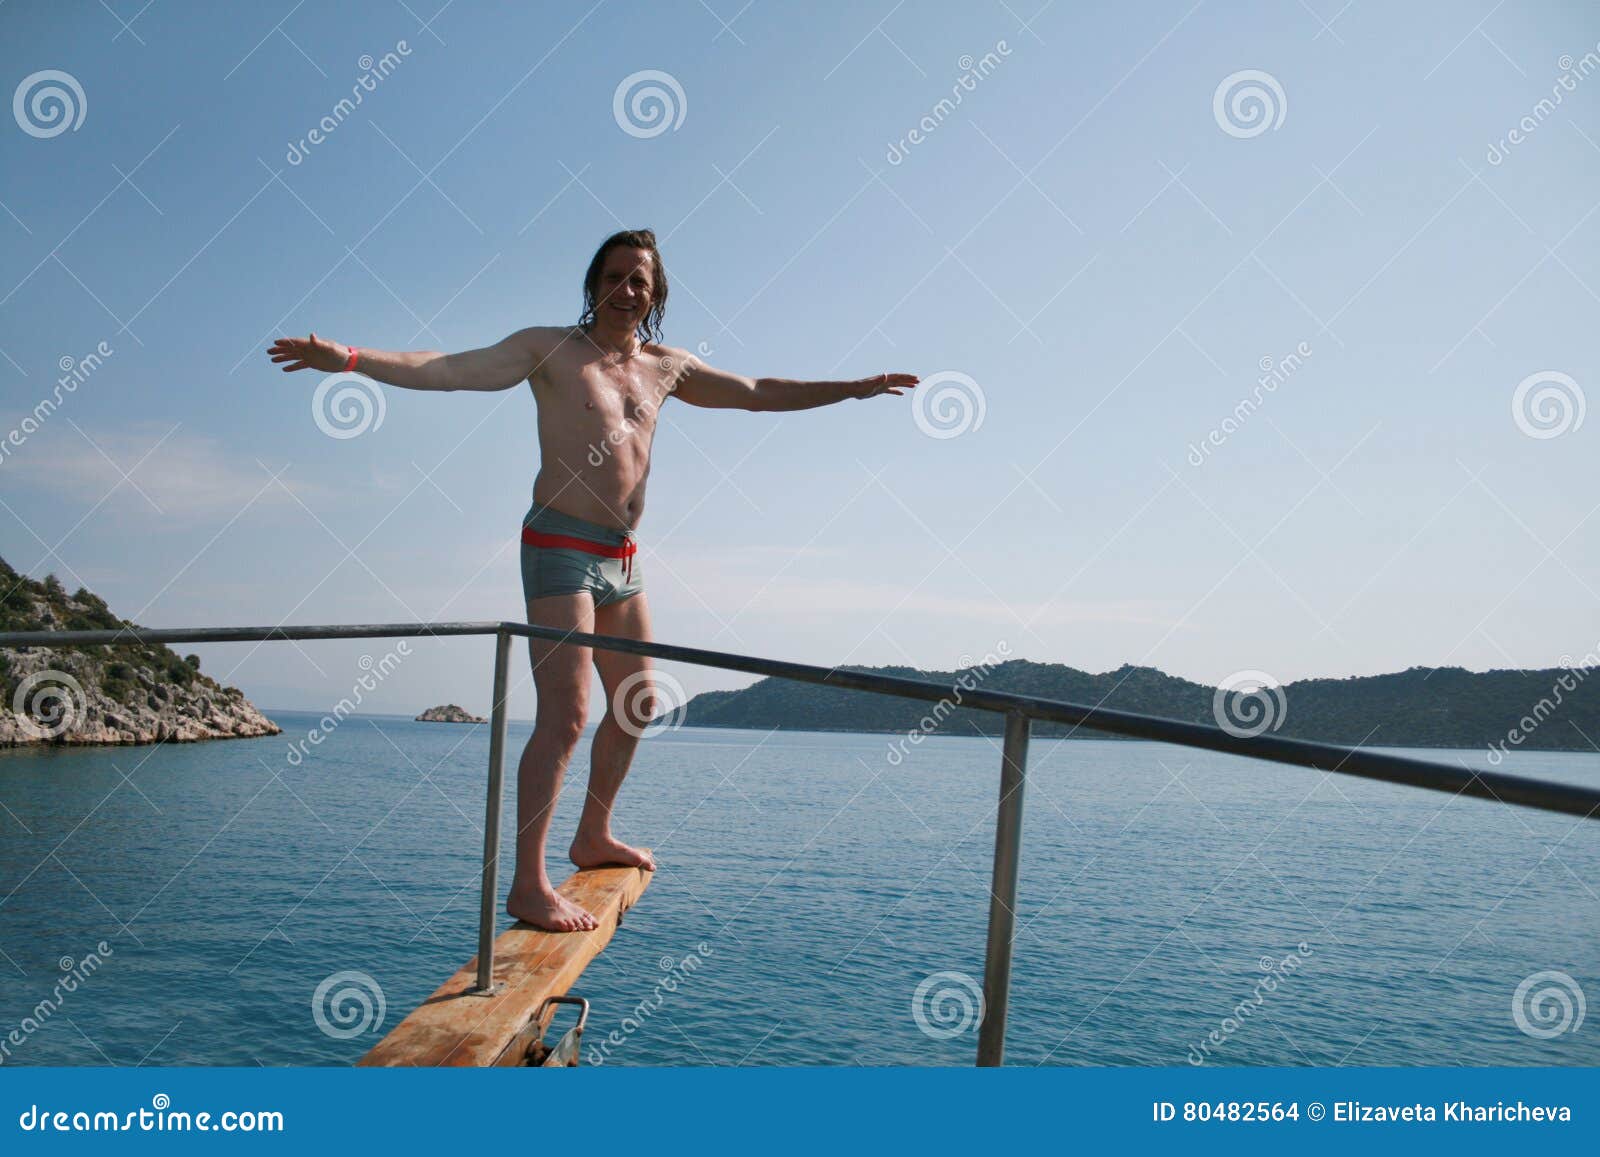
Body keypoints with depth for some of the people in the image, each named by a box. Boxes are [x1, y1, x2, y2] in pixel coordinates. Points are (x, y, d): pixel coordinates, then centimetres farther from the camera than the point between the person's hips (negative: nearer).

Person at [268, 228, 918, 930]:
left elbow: (759, 394, 22)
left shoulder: (667, 369, 13)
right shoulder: (549, 349, -3)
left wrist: (854, 389, 24)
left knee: (637, 704, 16)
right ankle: (528, 885, -11)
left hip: (623, 558, 7)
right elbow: (449, 370, -14)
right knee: (566, 716, -15)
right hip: (561, 549, -7)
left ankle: (594, 839, 33)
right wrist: (349, 358, -27)